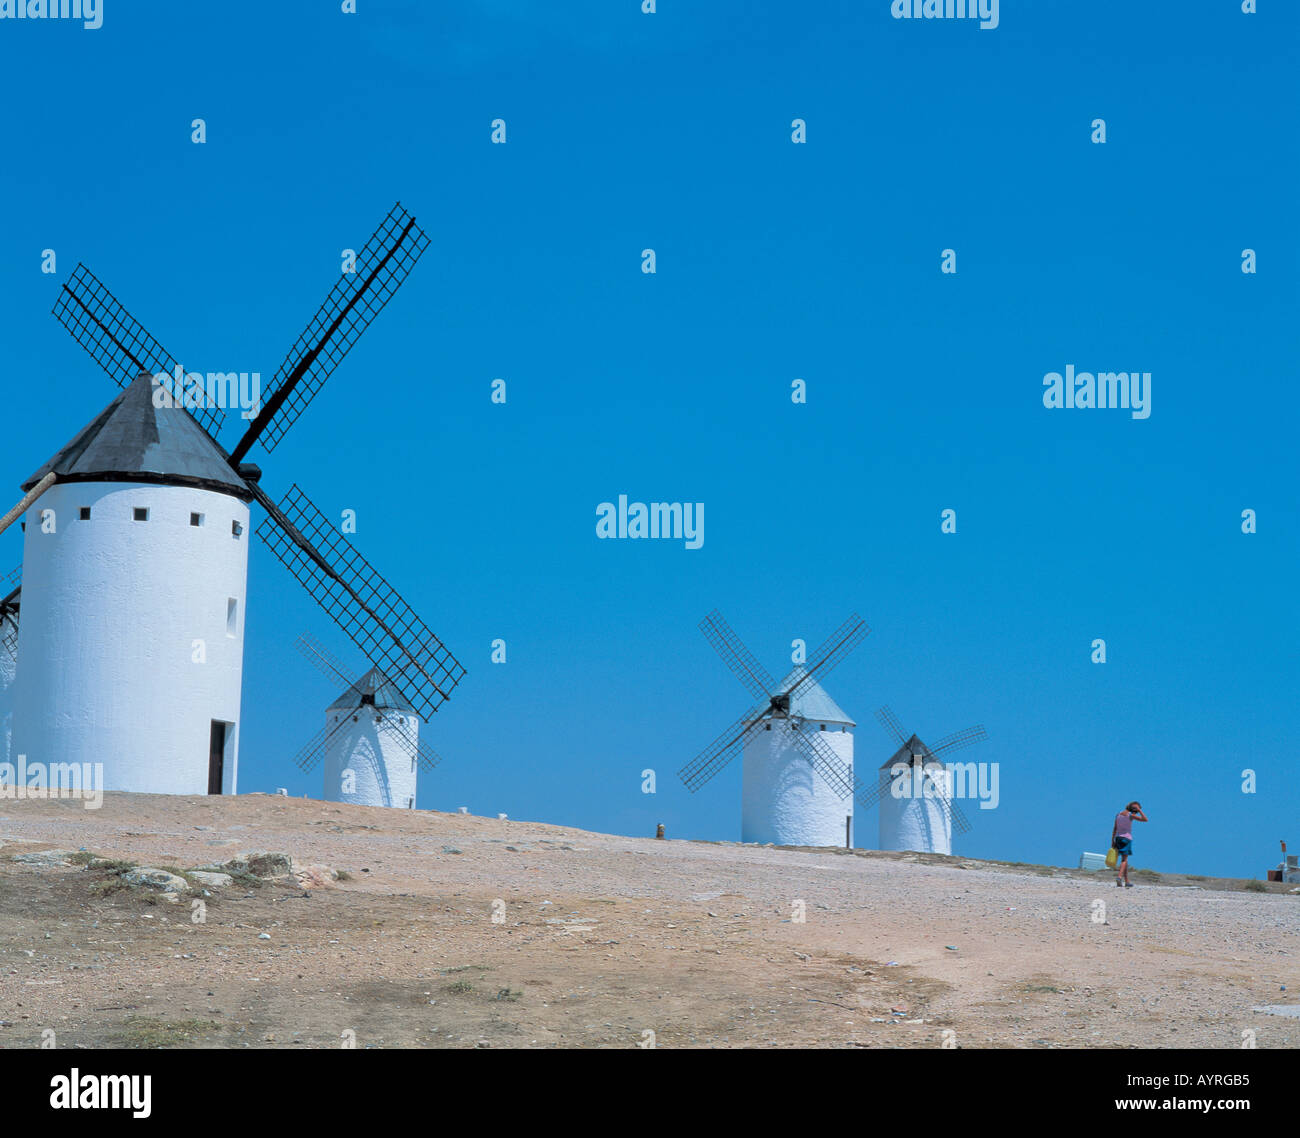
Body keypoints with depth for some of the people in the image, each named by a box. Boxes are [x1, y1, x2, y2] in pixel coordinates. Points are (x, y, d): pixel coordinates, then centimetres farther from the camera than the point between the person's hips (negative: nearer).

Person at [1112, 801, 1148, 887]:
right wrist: (1139, 810, -4)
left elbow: (1114, 828, 9)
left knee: (1124, 859, 14)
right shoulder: (1131, 815, -9)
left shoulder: (1118, 814, 8)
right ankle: (1119, 876, -27)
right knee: (1124, 859, -8)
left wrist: (1112, 840, 12)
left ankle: (1127, 881, 17)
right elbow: (1145, 819, -9)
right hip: (1127, 838, -6)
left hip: (1118, 838, 6)